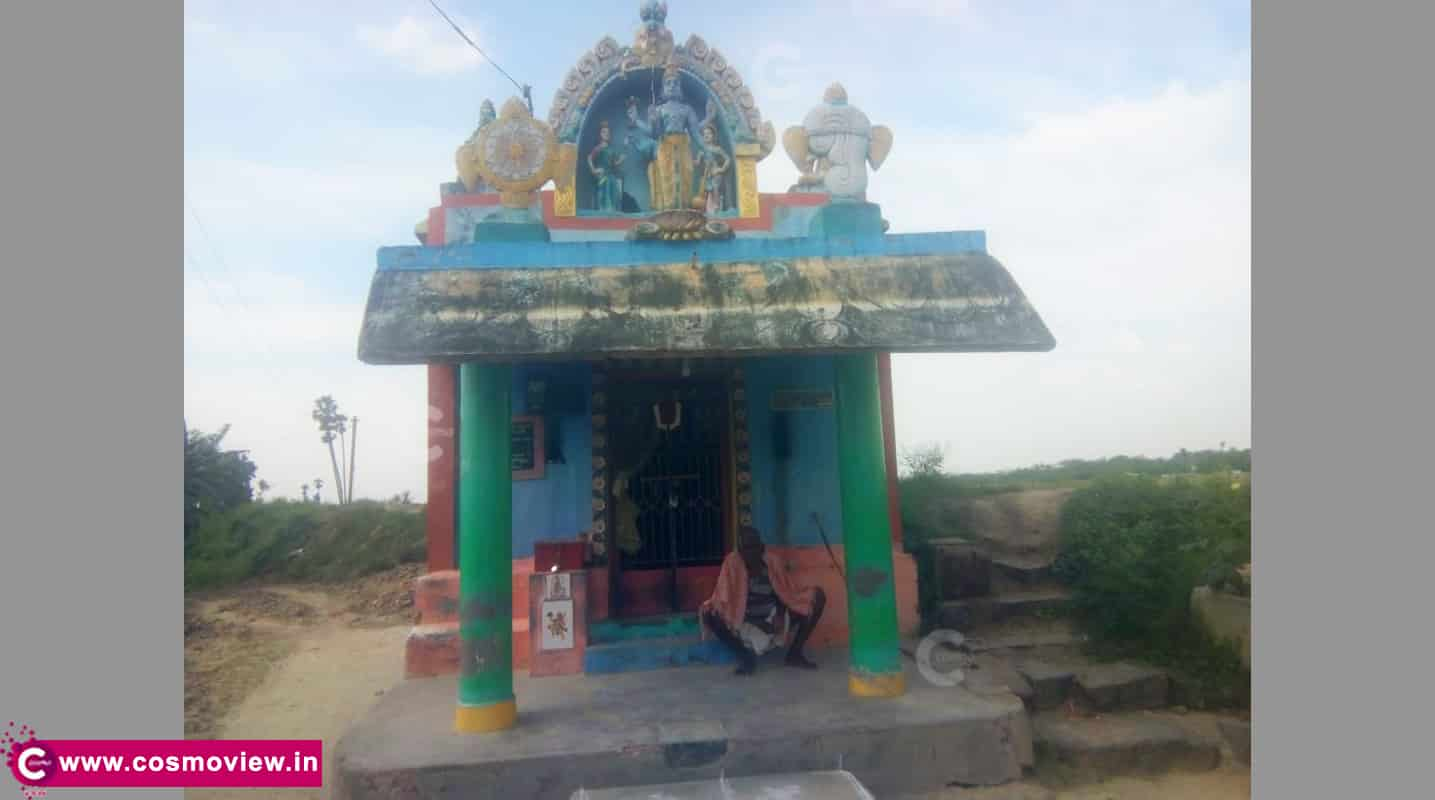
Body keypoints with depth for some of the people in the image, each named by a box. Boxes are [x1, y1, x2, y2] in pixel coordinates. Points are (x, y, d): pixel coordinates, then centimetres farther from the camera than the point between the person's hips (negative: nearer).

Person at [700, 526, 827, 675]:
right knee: (706, 613, -31)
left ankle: (794, 653, -7)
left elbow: (789, 593, -5)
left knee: (817, 595, -13)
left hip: (773, 622, 3)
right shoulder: (732, 562, -15)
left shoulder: (772, 561, -8)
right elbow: (723, 597, -15)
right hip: (743, 624, -2)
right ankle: (745, 656, -14)